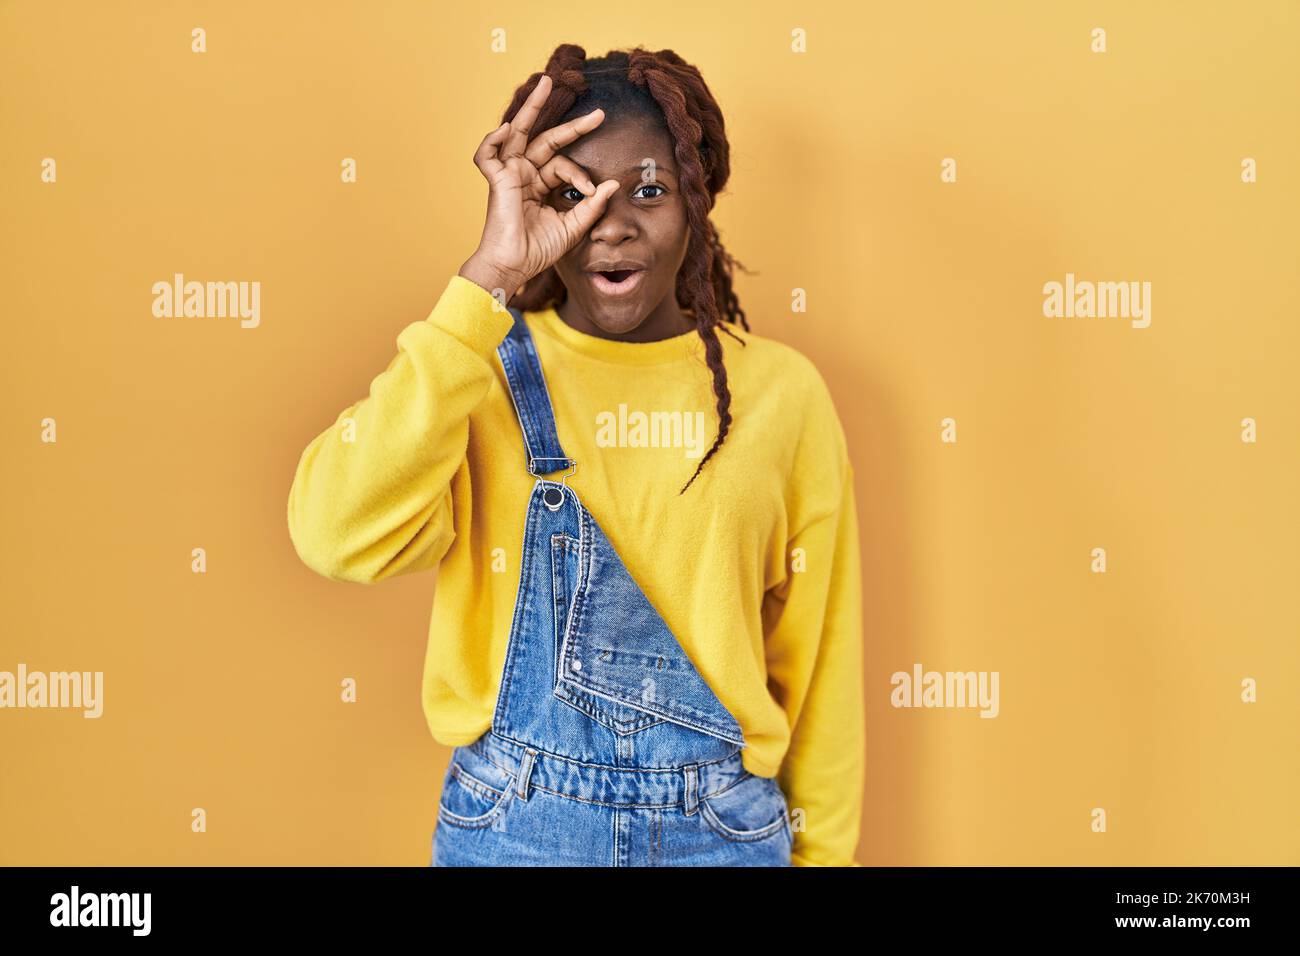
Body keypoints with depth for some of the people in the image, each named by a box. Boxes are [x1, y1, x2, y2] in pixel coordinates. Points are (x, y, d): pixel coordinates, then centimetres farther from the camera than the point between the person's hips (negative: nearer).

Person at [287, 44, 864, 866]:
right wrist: (487, 278, -26)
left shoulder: (781, 394, -5)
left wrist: (822, 848, 7)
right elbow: (338, 537, -26)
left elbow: (818, 660, 1)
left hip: (723, 828, 1)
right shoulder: (486, 373, -7)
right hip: (514, 824, 0)